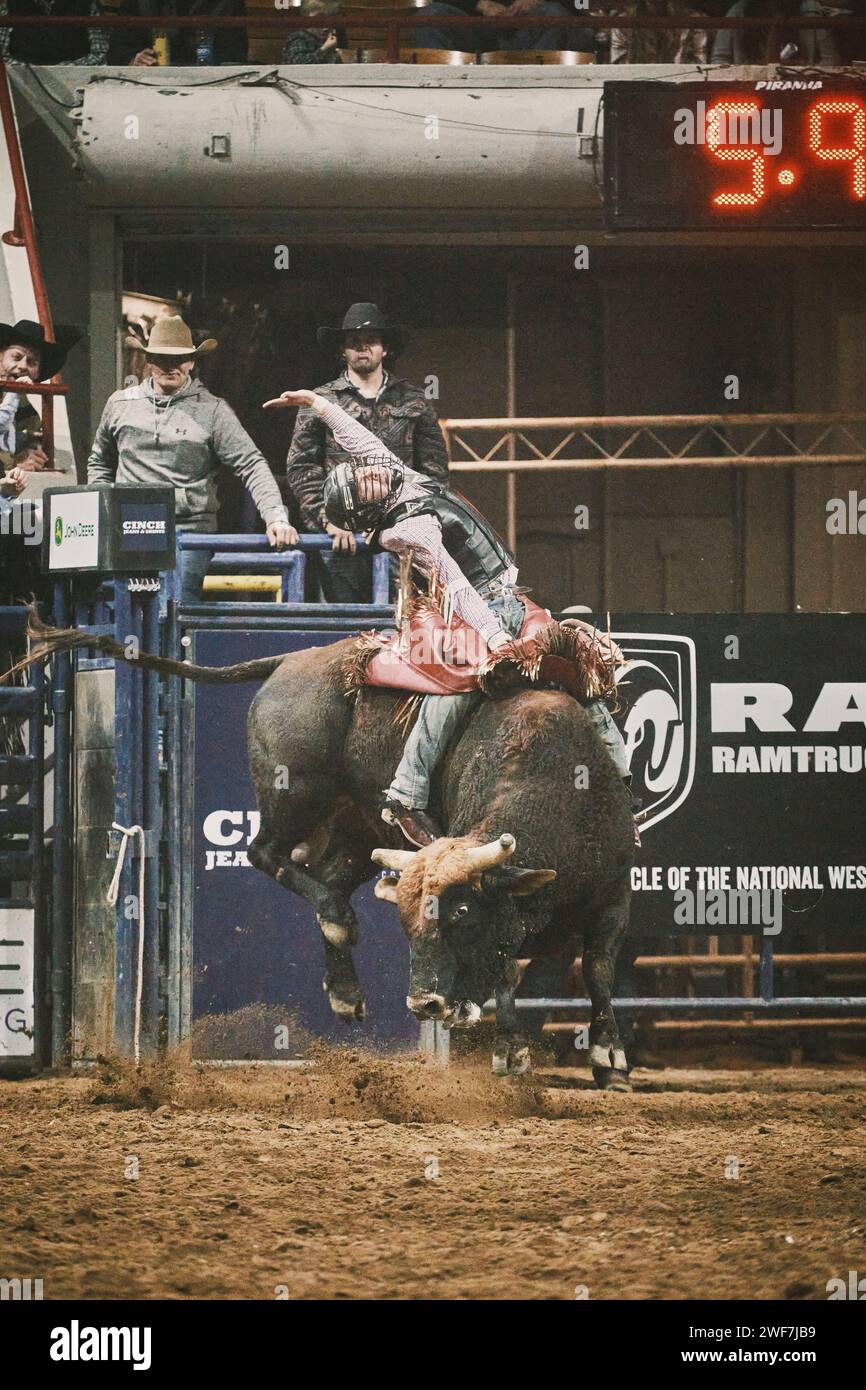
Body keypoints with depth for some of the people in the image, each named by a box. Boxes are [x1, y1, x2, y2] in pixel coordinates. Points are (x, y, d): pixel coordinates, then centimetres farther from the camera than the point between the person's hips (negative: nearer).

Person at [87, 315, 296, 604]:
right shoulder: (120, 404, 13)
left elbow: (251, 466, -3)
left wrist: (276, 517, -16)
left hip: (189, 529, -3)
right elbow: (100, 462, 26)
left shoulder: (212, 410, 3)